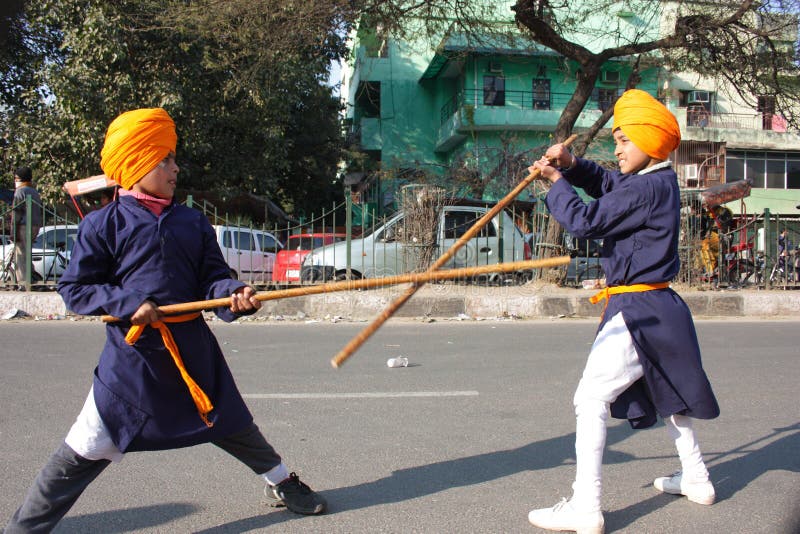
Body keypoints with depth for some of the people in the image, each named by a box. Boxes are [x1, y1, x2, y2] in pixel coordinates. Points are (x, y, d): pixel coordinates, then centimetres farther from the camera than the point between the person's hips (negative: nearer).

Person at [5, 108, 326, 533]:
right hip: (132, 350, -4)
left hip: (193, 344, 4)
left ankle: (282, 482, 40)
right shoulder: (104, 223, -5)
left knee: (233, 424, 19)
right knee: (87, 448, -1)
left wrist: (234, 293, -19)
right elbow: (74, 287, -3)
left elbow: (213, 275, 4)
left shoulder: (192, 222, 6)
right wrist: (127, 303, -18)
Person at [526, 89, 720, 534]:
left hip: (638, 312, -11)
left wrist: (557, 182, -6)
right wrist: (571, 165, 2)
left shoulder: (648, 188, -19)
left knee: (591, 398, -12)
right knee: (667, 390, 25)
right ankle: (696, 480, 40)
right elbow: (606, 183, 22)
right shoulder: (660, 182, 11)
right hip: (658, 308, 11)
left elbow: (585, 220, -21)